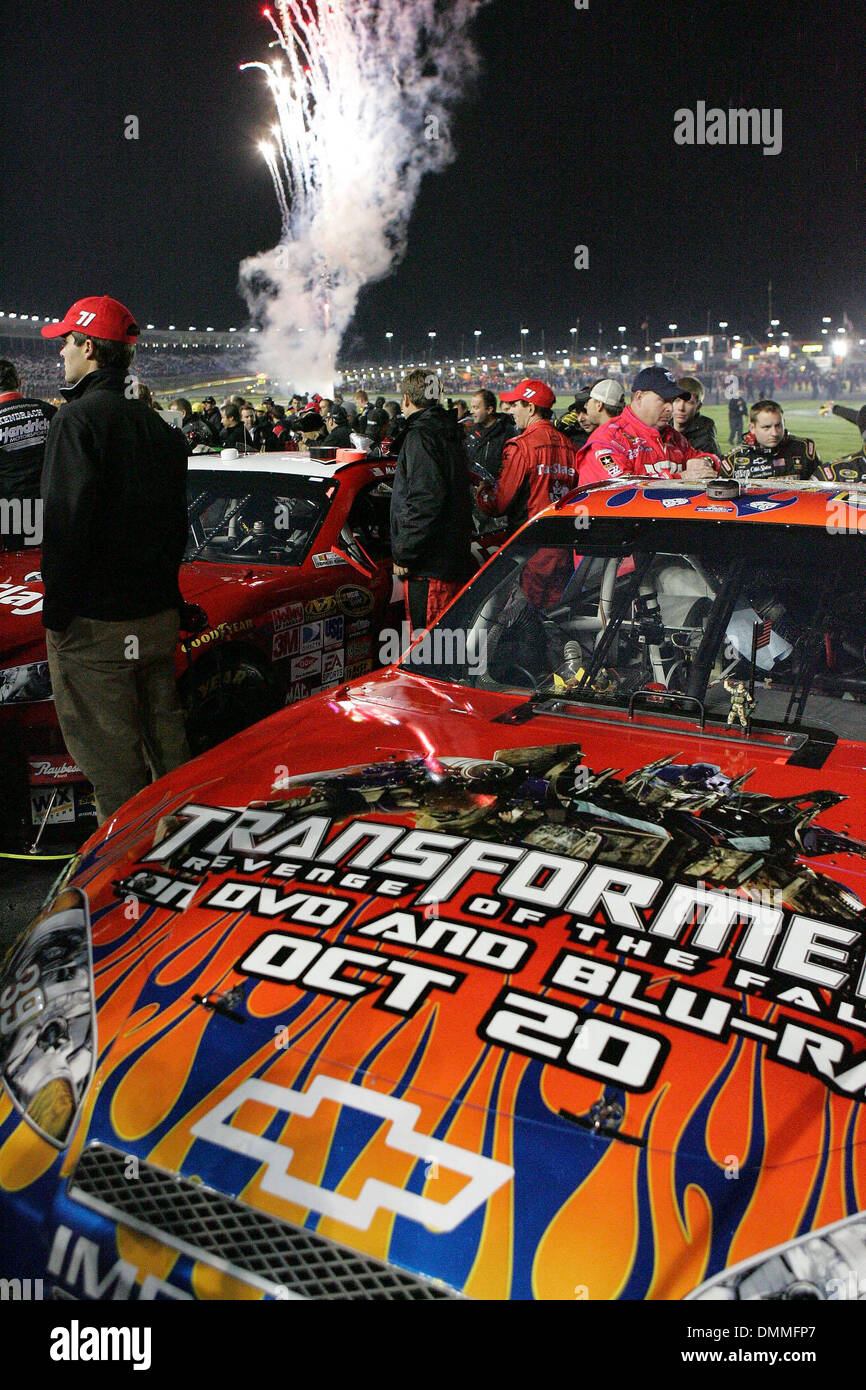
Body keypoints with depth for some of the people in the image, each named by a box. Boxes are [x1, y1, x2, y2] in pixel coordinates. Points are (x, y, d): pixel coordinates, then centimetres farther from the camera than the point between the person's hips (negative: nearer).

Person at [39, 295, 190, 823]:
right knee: (165, 738, 18)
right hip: (159, 616, 9)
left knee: (110, 757, -1)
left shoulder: (79, 418, -12)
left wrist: (57, 610, -12)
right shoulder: (155, 424, 14)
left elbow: (67, 523, -17)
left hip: (95, 622, -8)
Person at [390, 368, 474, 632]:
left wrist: (403, 554, -16)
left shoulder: (421, 436, -12)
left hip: (429, 564, -10)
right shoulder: (449, 434, 19)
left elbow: (425, 501, -21)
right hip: (455, 559, 10)